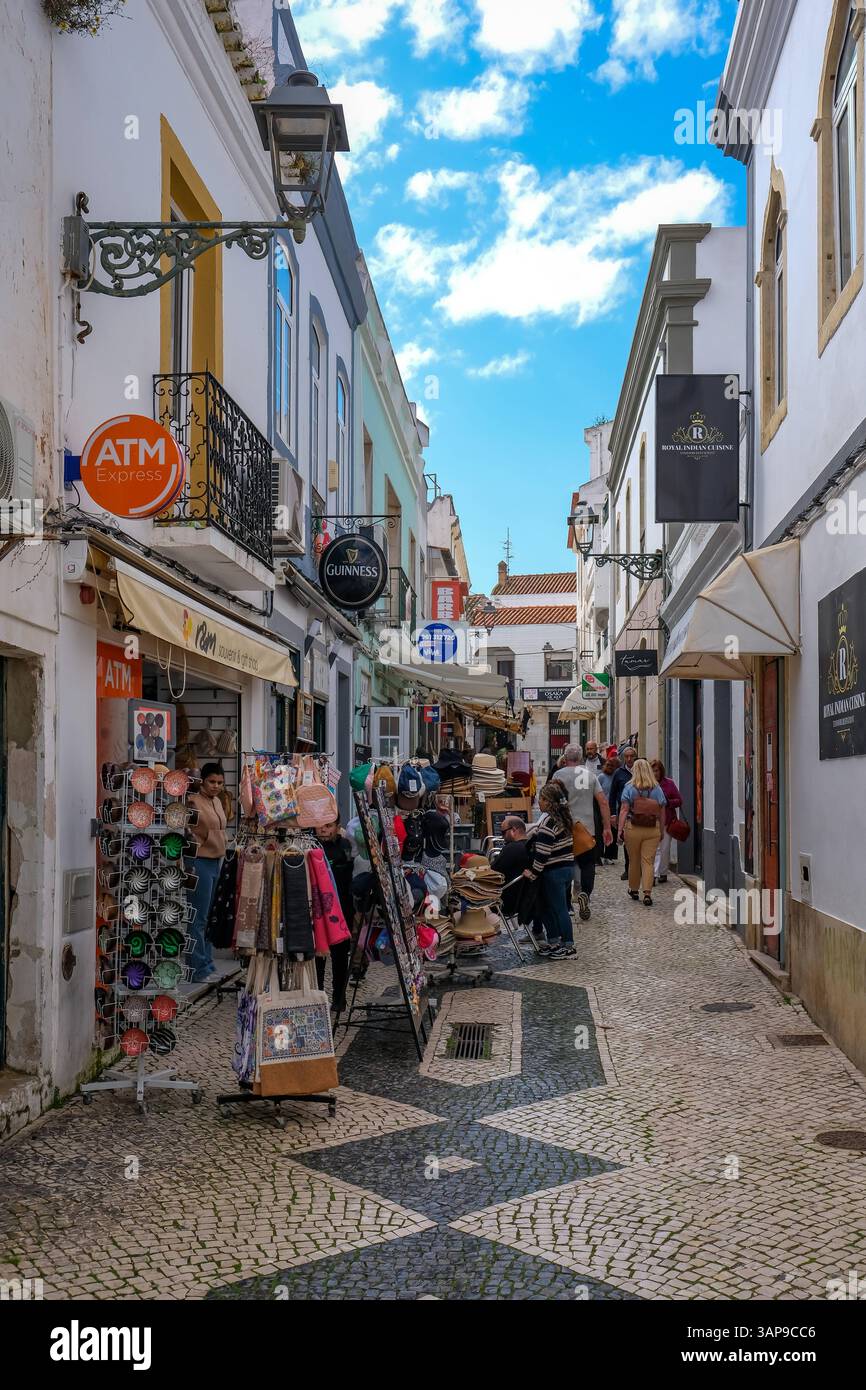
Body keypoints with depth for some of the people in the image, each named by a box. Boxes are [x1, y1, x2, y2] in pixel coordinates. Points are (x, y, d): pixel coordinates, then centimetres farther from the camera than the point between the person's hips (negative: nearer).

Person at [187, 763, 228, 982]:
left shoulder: (217, 801, 13)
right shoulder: (194, 802, -12)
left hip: (217, 862, 8)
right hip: (201, 863, -8)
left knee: (209, 917, 13)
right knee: (199, 918, -4)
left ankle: (207, 963, 20)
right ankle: (199, 970, 0)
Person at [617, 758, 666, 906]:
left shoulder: (629, 788, -4)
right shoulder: (657, 789, 3)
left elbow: (624, 810, -8)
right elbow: (662, 812, 6)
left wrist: (620, 830, -7)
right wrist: (661, 831, 17)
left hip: (633, 828, -1)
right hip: (653, 829, 1)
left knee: (634, 861, 14)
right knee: (649, 861, 1)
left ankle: (633, 890, 29)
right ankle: (647, 893, -10)